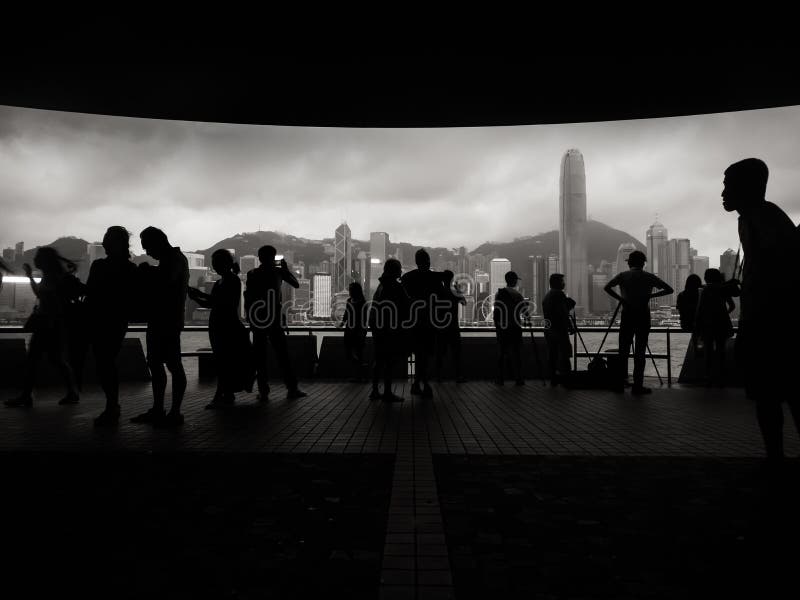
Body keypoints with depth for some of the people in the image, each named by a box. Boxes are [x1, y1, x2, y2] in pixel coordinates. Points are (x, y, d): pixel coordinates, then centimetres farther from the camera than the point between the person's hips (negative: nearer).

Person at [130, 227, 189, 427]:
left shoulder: (176, 259, -10)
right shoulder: (170, 260, 20)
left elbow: (164, 282, -26)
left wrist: (146, 271, -10)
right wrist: (147, 273, 11)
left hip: (169, 322, -11)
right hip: (159, 321, 11)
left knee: (173, 365, -6)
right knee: (155, 364, 12)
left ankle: (175, 413, -1)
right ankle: (157, 410, 20)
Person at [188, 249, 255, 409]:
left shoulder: (234, 280, -9)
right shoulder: (218, 283, 15)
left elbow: (222, 301, -19)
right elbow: (210, 304, 19)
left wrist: (200, 294, -17)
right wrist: (195, 297, 7)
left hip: (229, 326, -8)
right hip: (217, 325, 8)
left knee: (224, 362, -8)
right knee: (223, 362, 10)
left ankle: (221, 396, -6)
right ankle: (227, 396, 17)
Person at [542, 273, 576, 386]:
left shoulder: (546, 296, 18)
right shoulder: (559, 294, -10)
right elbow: (563, 313, -15)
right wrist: (570, 327, -9)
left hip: (548, 329, 9)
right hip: (559, 329, -8)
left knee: (552, 355, 10)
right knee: (564, 352, -4)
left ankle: (553, 379, 12)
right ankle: (563, 376, -7)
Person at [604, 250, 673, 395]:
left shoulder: (623, 275, 2)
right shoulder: (649, 277, 2)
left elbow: (607, 287, -9)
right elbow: (669, 289, 3)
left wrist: (620, 298, -1)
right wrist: (651, 295, 6)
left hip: (627, 314, 1)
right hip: (643, 315, 0)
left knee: (624, 349, 9)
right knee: (640, 351, 1)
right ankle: (637, 386, 3)